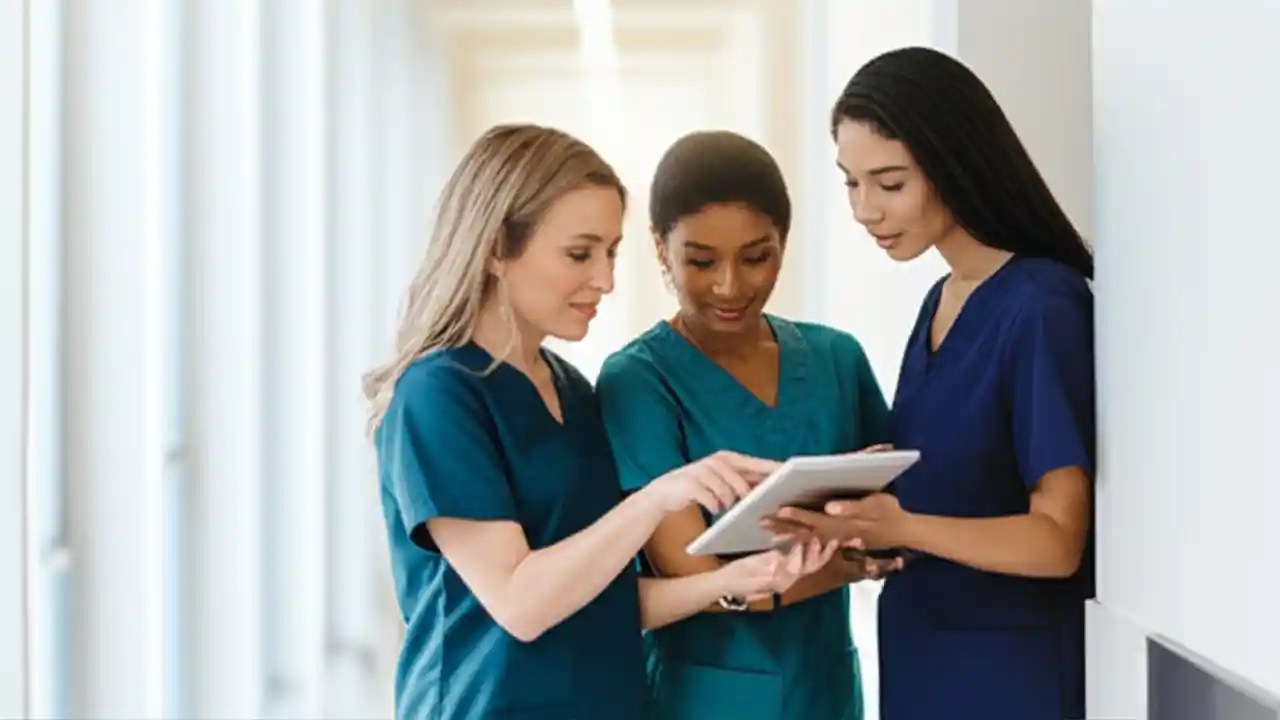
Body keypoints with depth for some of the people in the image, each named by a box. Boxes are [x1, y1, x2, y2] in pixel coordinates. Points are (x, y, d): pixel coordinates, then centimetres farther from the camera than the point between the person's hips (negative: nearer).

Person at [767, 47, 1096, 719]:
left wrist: (898, 528, -33)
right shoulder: (940, 301, 8)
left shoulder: (1044, 308, -16)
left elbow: (1057, 540, -20)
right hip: (922, 658, 8)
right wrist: (855, 508, -6)